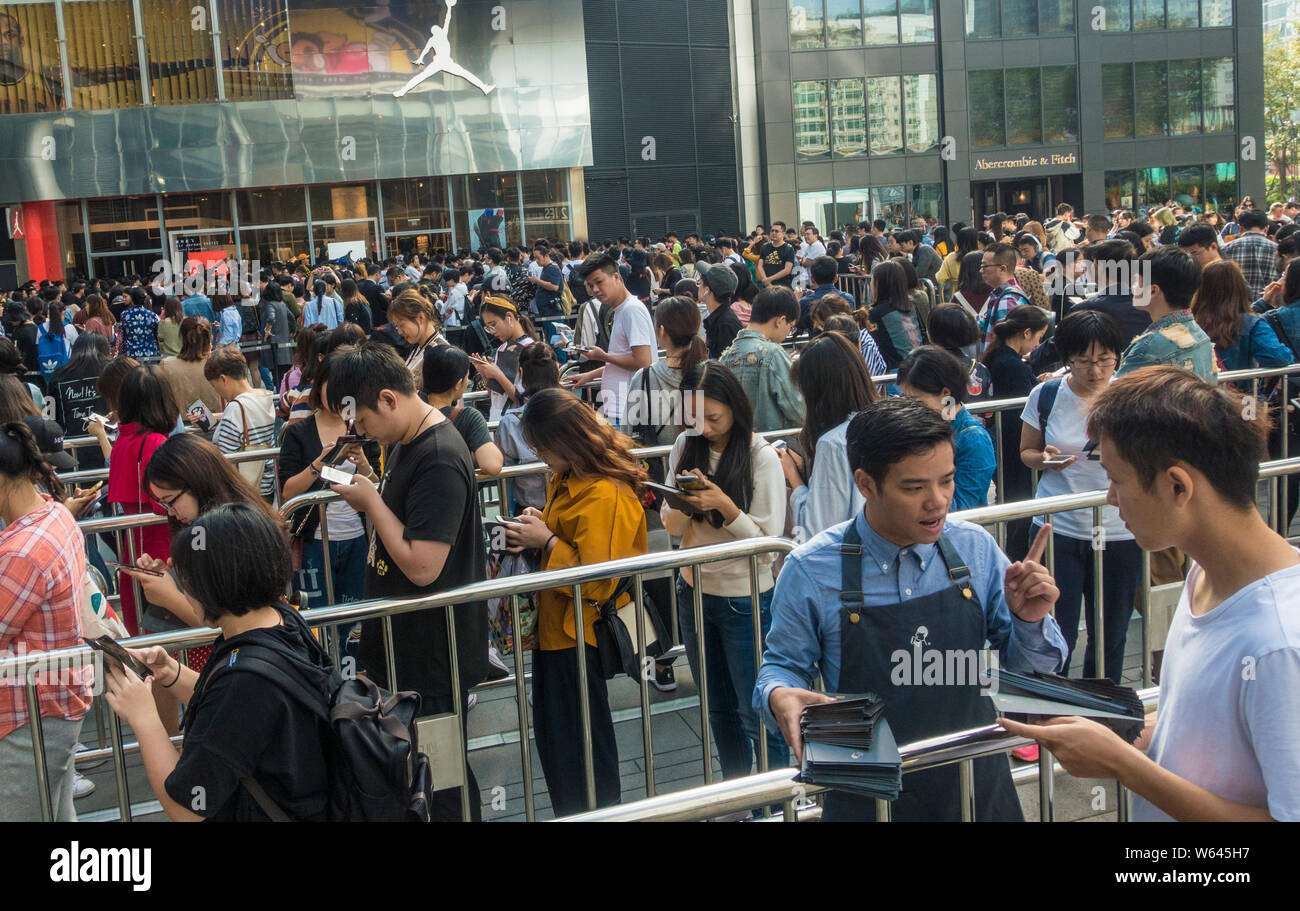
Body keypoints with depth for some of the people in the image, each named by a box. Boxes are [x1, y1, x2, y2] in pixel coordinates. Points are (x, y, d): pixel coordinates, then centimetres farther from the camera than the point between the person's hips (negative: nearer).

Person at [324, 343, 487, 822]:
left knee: (439, 782, 5)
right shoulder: (404, 441, 7)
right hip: (402, 644, 10)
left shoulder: (439, 461, -25)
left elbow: (421, 566, -28)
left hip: (432, 659, -10)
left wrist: (372, 503, -19)